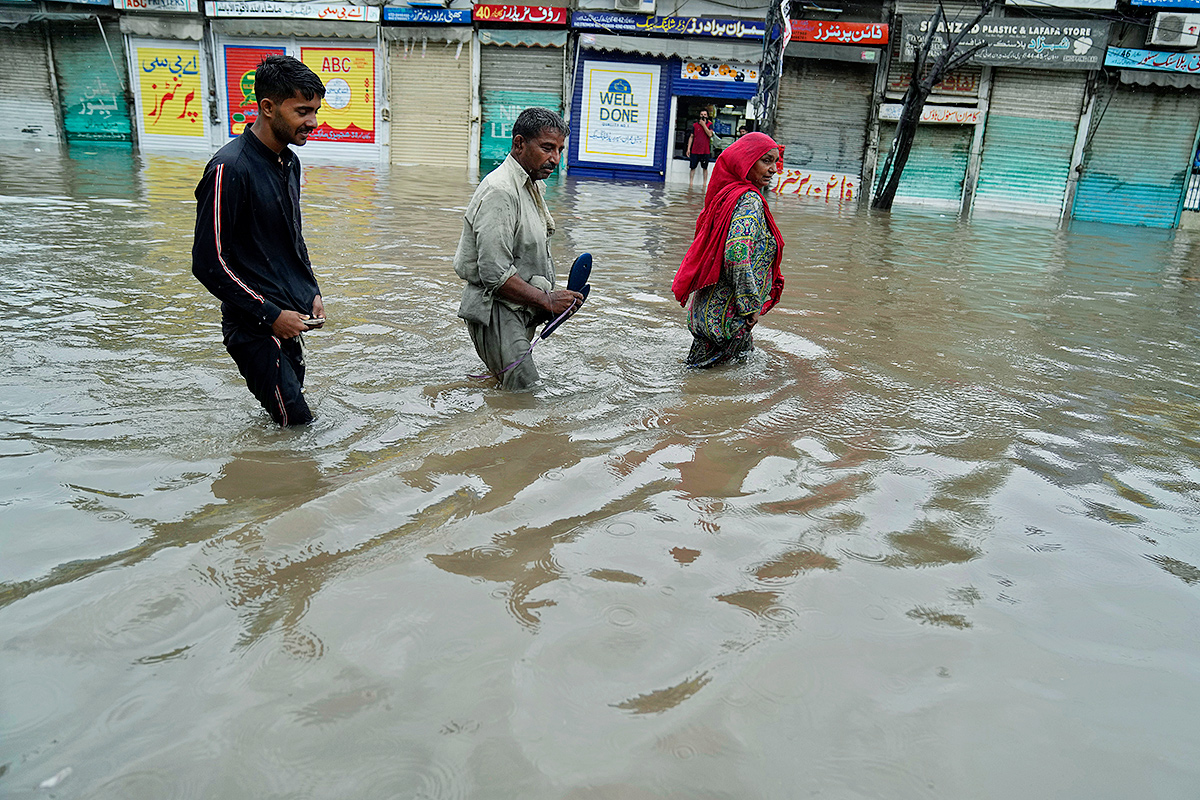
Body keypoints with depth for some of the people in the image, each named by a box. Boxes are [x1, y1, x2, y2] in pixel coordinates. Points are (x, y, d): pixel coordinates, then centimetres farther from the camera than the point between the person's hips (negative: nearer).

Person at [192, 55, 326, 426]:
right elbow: (209, 262, -17)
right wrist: (271, 315, -15)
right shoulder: (229, 169, -17)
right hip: (257, 326, -8)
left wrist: (311, 292, 11)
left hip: (291, 319, 8)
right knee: (293, 424, -10)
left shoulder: (289, 162, 11)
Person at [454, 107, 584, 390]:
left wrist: (555, 296, 7)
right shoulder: (499, 192, -20)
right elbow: (495, 274, -25)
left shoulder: (532, 185, 13)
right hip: (496, 313, -10)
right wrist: (547, 301, -18)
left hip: (523, 311, 10)